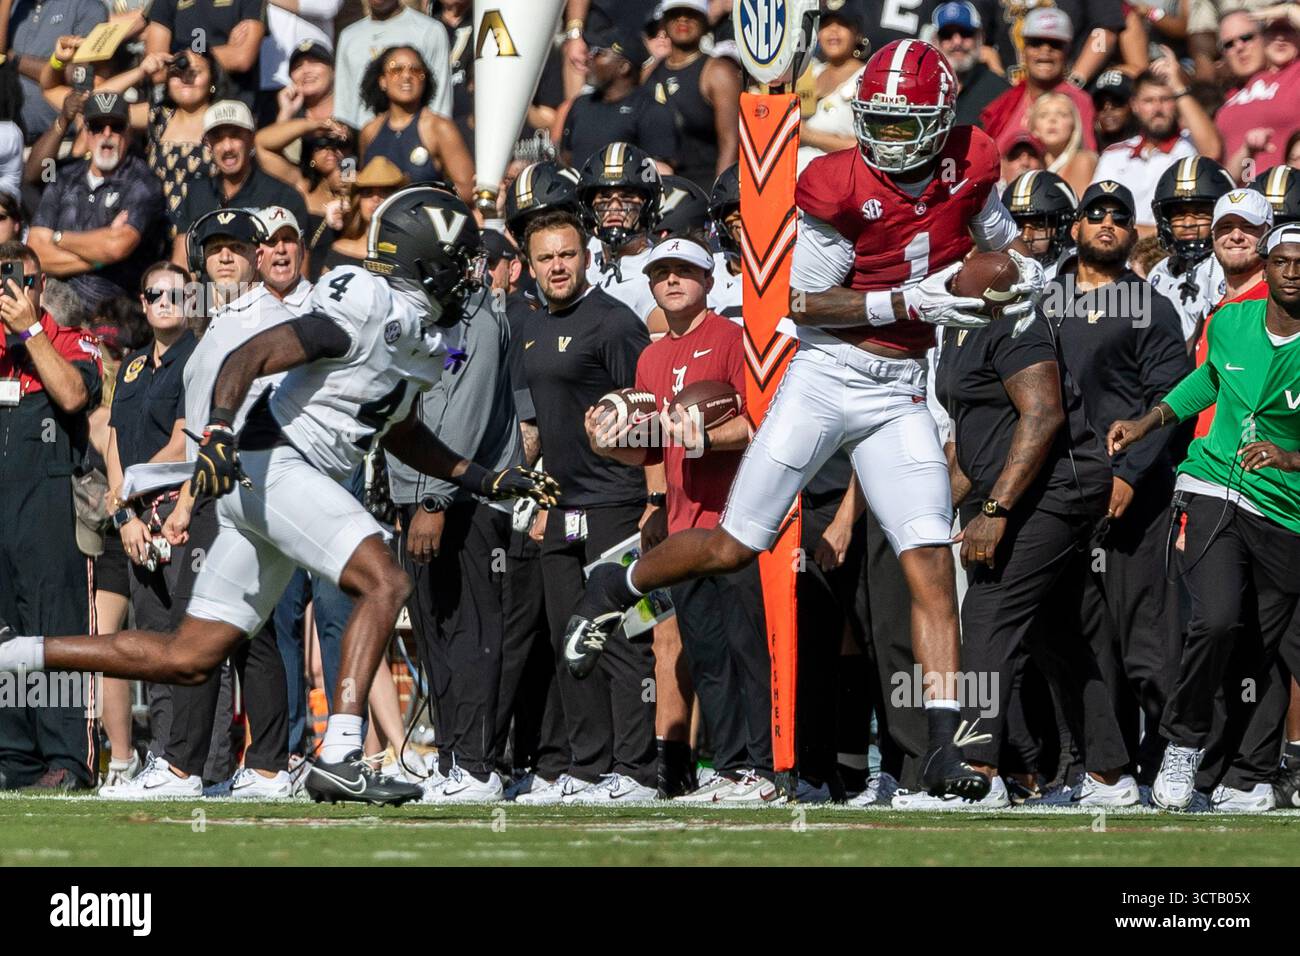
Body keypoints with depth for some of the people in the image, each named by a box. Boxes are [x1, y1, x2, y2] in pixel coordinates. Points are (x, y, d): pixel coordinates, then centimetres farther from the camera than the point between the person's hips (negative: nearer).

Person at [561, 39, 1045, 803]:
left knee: (932, 567, -8)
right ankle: (616, 590, 29)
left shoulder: (970, 166, 0)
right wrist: (907, 302, -21)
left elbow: (999, 237, 21)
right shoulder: (840, 186, -14)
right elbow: (806, 303, -13)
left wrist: (1024, 269, -2)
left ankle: (947, 751, -9)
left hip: (900, 394, 3)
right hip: (826, 376, -3)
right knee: (734, 548, -1)